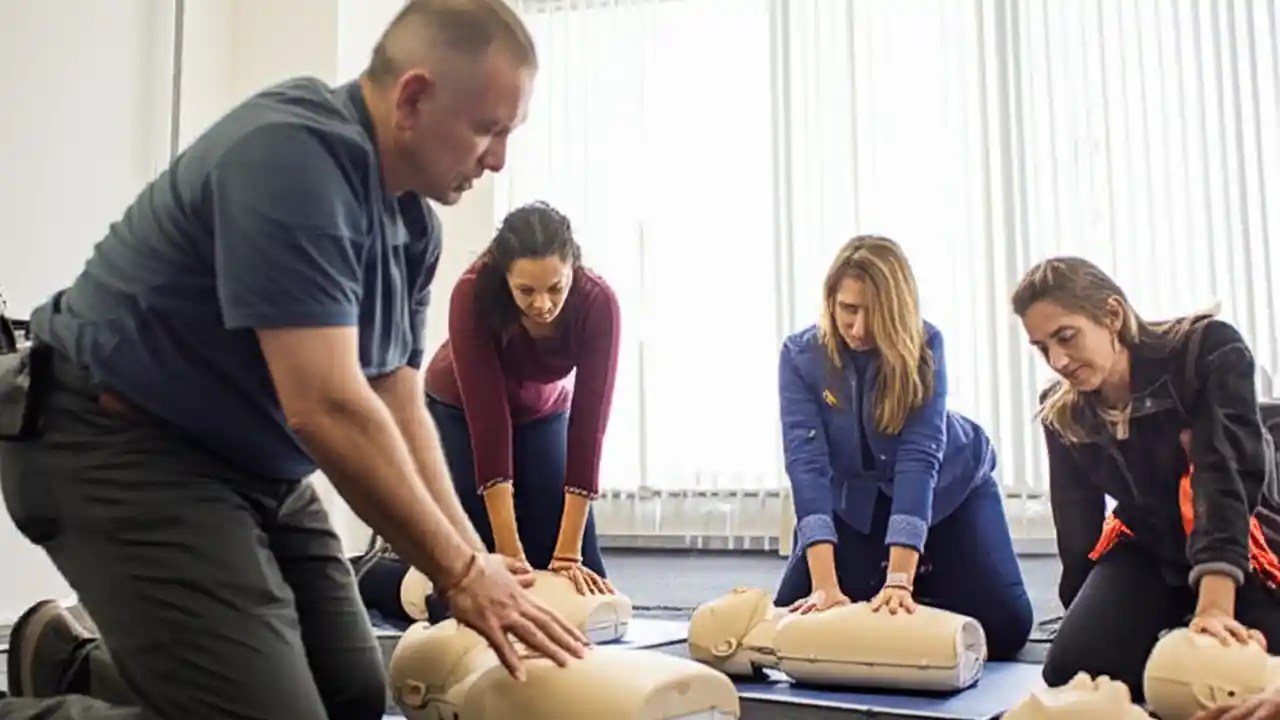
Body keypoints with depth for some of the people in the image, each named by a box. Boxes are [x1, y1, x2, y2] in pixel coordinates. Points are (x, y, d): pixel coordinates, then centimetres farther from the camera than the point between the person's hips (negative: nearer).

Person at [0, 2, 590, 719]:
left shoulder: (415, 223, 4)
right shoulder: (294, 153, -24)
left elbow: (400, 408, 5)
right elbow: (326, 409, -30)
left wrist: (476, 560, -3)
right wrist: (460, 573, -21)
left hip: (254, 465, 9)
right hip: (122, 447, -9)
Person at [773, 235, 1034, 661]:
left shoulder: (923, 347, -26)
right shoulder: (801, 356, -23)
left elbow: (920, 454, -35)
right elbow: (807, 461, -32)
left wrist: (900, 579, -44)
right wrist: (825, 584, -41)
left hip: (945, 489, -1)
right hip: (855, 500, 1)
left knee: (1006, 626, -12)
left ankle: (924, 583, 18)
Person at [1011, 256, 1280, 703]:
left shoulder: (1209, 350, -20)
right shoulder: (1062, 415, -8)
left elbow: (1228, 475, -32)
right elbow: (1077, 535, -2)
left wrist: (1214, 606, -43)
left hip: (1242, 551, -2)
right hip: (1148, 549, 3)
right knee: (1071, 670, -19)